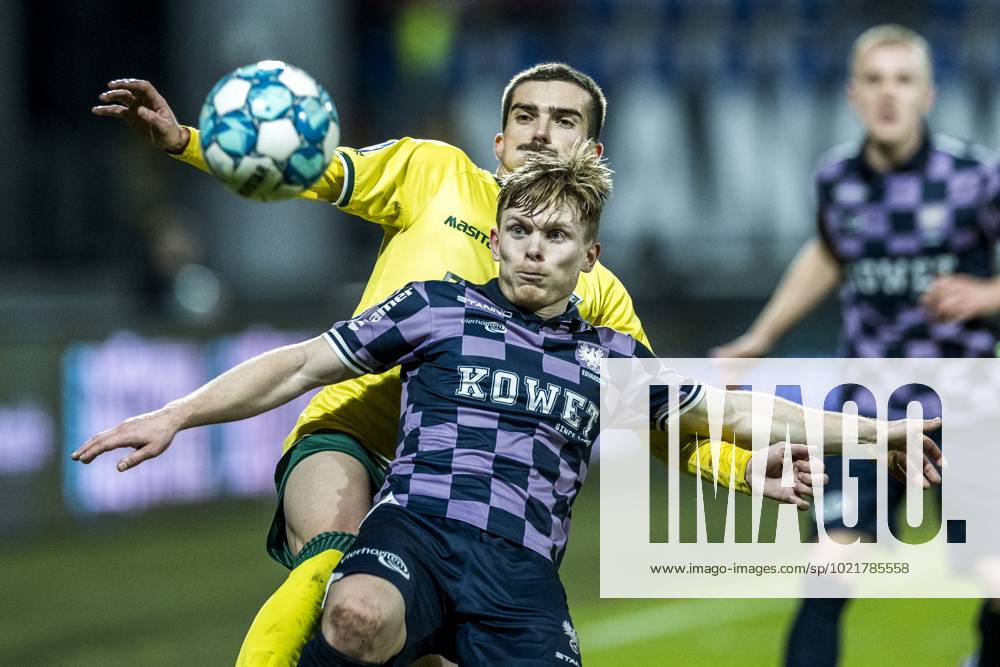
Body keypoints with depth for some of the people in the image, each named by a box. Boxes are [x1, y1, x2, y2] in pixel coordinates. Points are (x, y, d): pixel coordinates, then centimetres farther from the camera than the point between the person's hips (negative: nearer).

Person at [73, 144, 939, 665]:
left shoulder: (611, 358, 21)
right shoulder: (437, 308, 14)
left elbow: (733, 411, 28)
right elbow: (300, 367, 13)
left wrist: (873, 432, 25)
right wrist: (177, 415, 4)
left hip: (522, 572, 3)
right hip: (415, 529, -3)